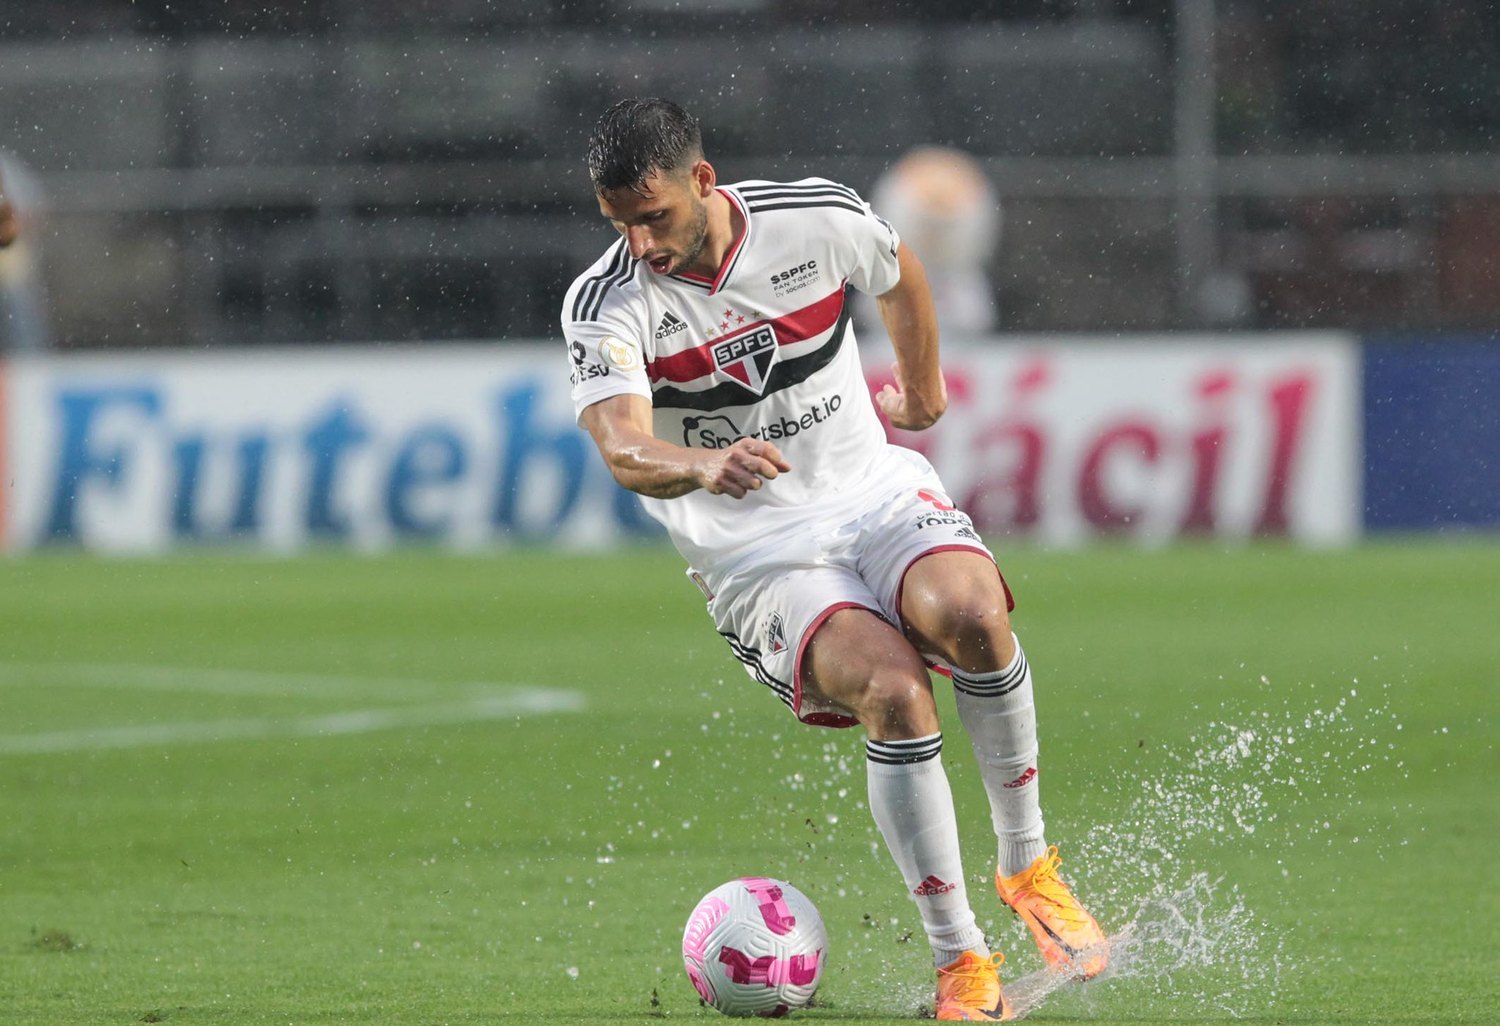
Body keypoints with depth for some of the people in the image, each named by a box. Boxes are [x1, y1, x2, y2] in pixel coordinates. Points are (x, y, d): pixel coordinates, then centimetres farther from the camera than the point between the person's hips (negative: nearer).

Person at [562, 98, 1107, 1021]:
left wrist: (922, 392, 30)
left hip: (875, 494, 2)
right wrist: (704, 466, -51)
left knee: (969, 613, -31)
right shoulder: (606, 305, -14)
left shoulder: (821, 219, -6)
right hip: (753, 558, -2)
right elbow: (624, 448, -30)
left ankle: (1029, 867, -10)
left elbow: (898, 271, 19)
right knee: (893, 692, -29)